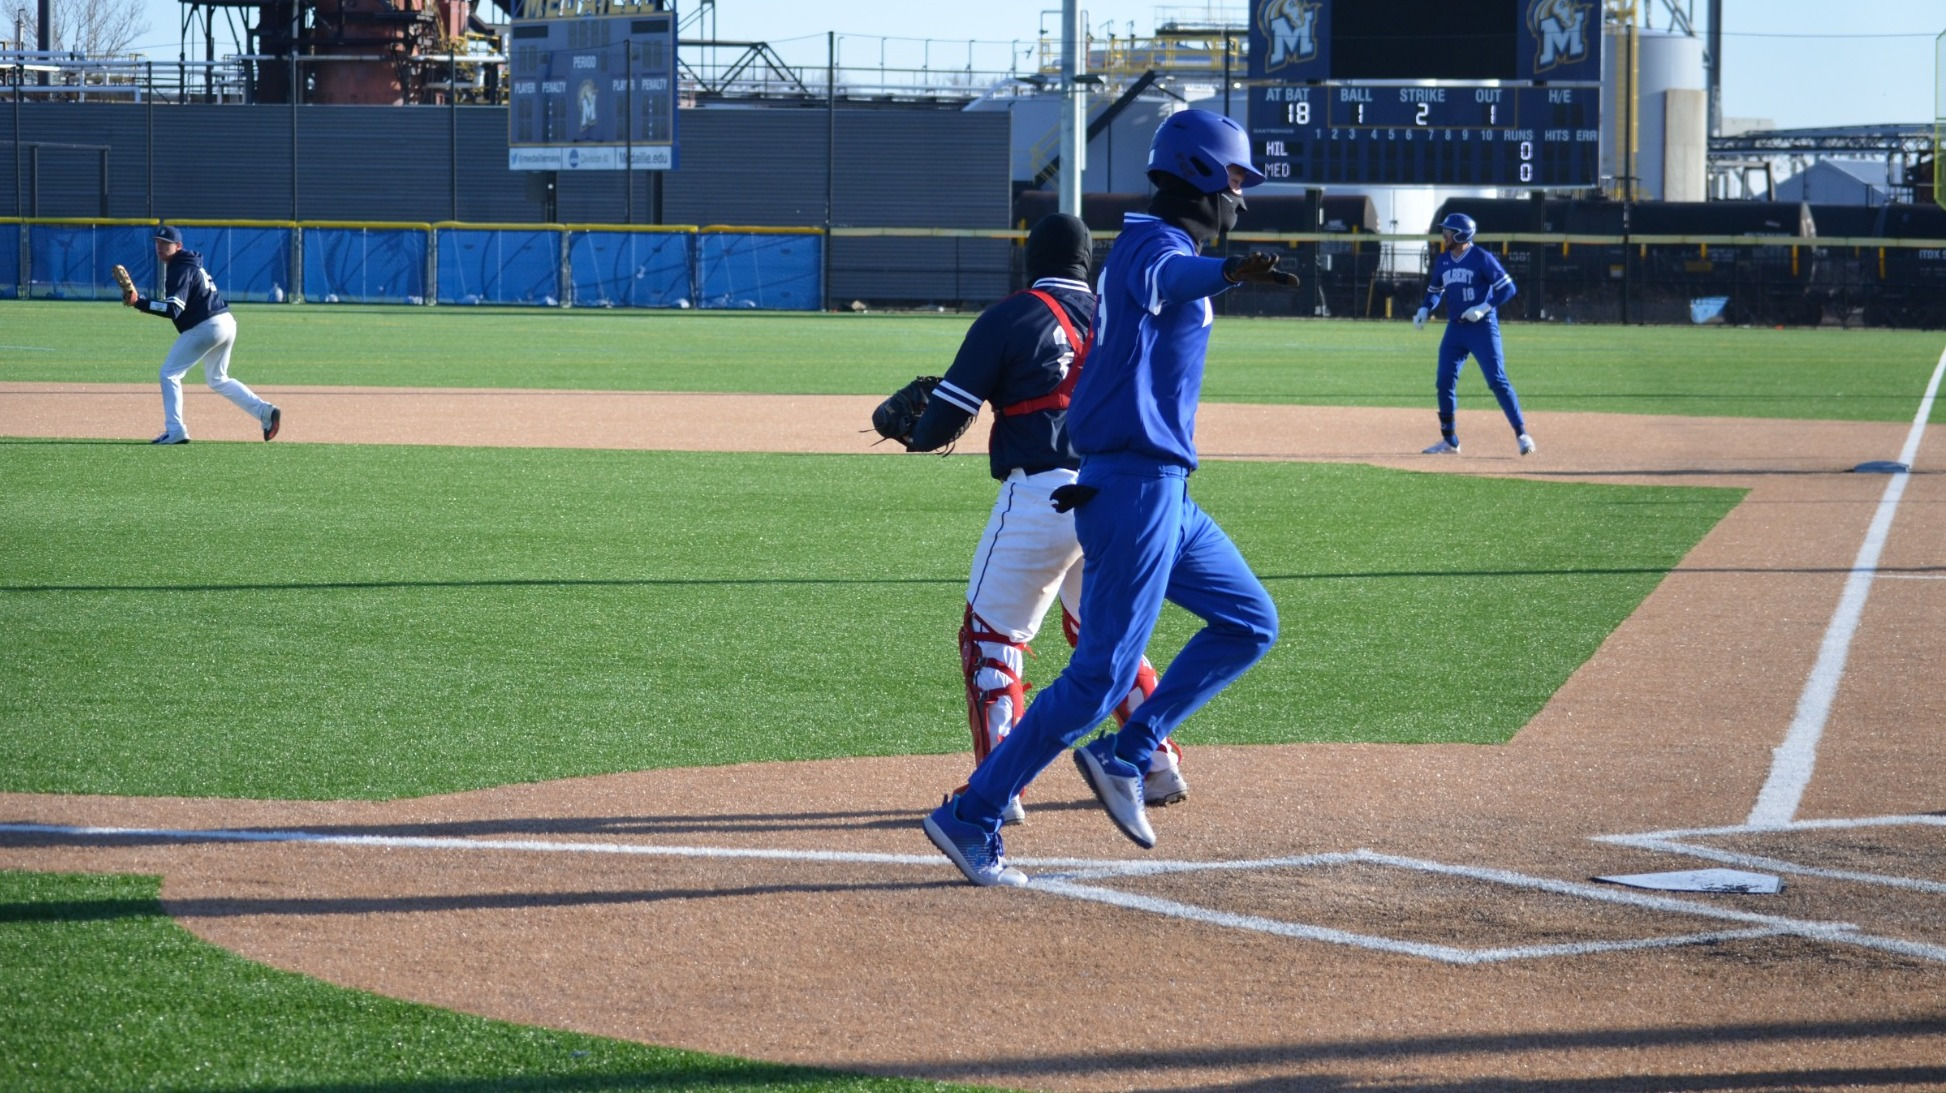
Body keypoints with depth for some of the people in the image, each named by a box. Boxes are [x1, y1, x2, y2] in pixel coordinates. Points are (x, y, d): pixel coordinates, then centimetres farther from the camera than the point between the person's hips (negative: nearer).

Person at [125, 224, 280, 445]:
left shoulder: (180, 270, -12)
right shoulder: (189, 264, 19)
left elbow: (173, 310, -24)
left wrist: (138, 302, -31)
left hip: (206, 326, -10)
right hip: (226, 323, 10)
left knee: (169, 373, -3)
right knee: (218, 379, 24)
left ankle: (175, 431, -9)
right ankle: (265, 412, 14)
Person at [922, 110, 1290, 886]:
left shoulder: (1151, 248, 19)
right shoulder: (1155, 244, -13)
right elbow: (1167, 280, -39)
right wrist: (1227, 272, -62)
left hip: (1164, 493, 10)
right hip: (1137, 487, -10)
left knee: (1249, 623, 14)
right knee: (1102, 674, -10)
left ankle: (1123, 757, 10)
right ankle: (971, 820, -7)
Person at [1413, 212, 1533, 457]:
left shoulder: (1482, 258, -11)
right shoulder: (1442, 260, 8)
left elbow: (1507, 288, -12)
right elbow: (1435, 290, 22)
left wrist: (1484, 308, -22)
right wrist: (1424, 310, 3)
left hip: (1483, 327, -6)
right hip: (1455, 328, 6)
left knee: (1497, 381, -10)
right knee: (1444, 381, 2)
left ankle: (1521, 434, -5)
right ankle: (1449, 441, 11)